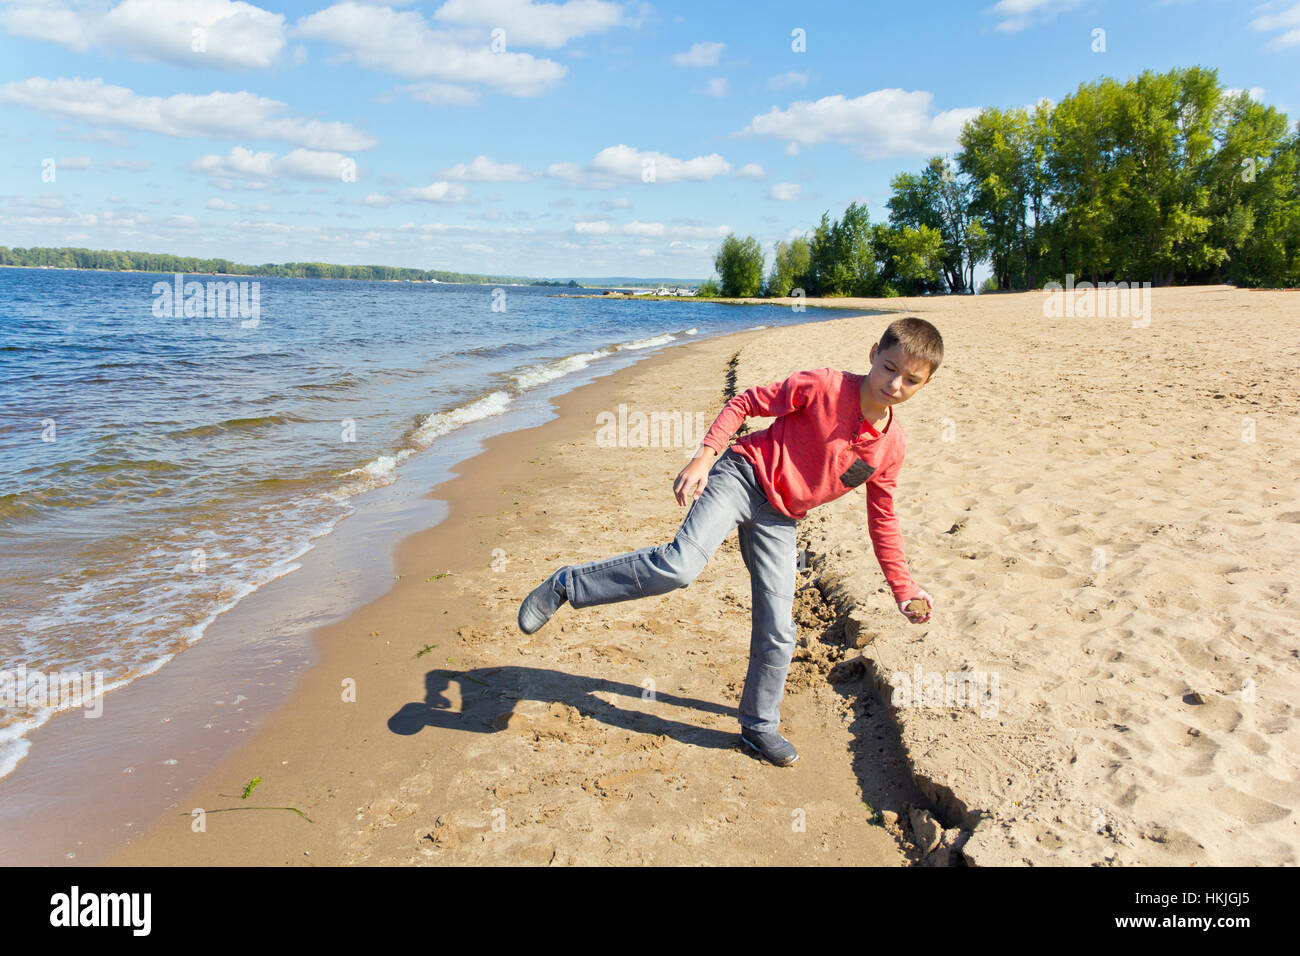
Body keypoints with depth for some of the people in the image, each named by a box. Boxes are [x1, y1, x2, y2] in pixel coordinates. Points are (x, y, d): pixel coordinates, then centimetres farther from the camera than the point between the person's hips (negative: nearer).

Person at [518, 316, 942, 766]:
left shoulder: (892, 446, 1)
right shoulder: (823, 385, -15)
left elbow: (883, 521, 13)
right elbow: (745, 403, -8)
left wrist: (903, 588, 13)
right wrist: (703, 458, -18)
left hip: (779, 520, 5)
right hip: (743, 476, -5)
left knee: (778, 633, 5)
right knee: (679, 565, -29)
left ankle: (759, 726, 28)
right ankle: (565, 585, -12)